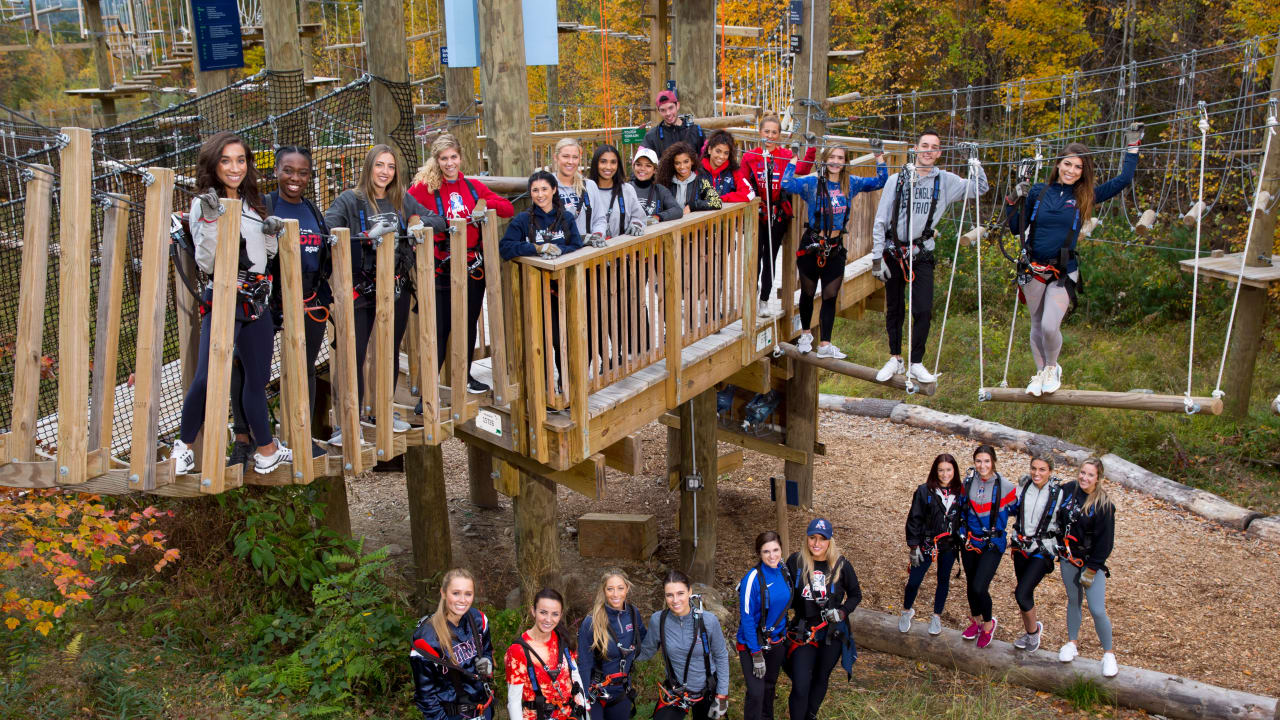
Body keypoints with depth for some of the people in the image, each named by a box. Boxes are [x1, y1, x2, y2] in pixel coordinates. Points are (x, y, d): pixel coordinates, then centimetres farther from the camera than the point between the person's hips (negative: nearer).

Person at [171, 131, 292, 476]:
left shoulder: (252, 202, 13)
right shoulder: (203, 204, -5)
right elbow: (206, 263, -13)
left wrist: (272, 233, 0)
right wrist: (210, 219, -24)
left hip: (257, 301, 6)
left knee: (258, 378, 13)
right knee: (206, 378, -16)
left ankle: (266, 450, 25)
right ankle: (184, 445, 6)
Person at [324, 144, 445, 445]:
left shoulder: (403, 200, 7)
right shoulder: (350, 200, -6)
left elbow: (438, 221, 11)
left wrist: (419, 223, -11)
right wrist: (368, 236, -29)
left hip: (397, 287, 4)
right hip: (361, 288, -4)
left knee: (391, 350, 14)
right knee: (354, 354, -4)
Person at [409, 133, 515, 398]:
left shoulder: (473, 187, 7)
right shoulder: (425, 187, -5)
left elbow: (508, 208, 7)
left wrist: (485, 204, -10)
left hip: (473, 265, 5)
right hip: (442, 269, -5)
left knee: (470, 323, 17)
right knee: (440, 329, -6)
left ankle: (465, 375, 35)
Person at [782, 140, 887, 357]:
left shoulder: (850, 183, 5)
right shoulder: (812, 183, -7)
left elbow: (880, 182, 12)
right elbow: (787, 184, -22)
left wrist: (880, 159, 2)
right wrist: (793, 160, -21)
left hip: (835, 248, 3)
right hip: (811, 245, -3)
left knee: (830, 297, 4)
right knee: (808, 293, 12)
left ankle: (825, 344, 11)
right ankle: (806, 334, 35)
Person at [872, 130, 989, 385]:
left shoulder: (945, 181, 3)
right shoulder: (897, 180, 0)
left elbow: (979, 189, 10)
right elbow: (880, 221, 0)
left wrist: (976, 168, -10)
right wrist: (877, 257, -4)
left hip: (922, 254, 0)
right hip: (893, 252, 0)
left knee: (923, 311, -7)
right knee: (893, 310, 8)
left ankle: (916, 364, 7)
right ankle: (895, 360, 22)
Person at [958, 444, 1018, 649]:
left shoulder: (1005, 486, -14)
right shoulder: (969, 481, -3)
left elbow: (1016, 509, 3)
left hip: (993, 544, -4)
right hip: (970, 541, 4)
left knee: (979, 587, -13)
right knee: (970, 585, 16)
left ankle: (988, 623, 15)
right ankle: (975, 621, 40)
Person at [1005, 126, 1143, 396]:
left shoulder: (1085, 197, 1)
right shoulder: (1038, 192, 2)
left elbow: (1124, 179, 5)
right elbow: (1017, 228, 7)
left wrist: (1132, 146, 8)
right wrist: (1014, 201, -5)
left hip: (1064, 272, -2)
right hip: (1034, 271, 2)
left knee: (1050, 326, -15)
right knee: (1037, 326, 13)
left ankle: (1052, 367, 14)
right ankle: (1040, 373, 33)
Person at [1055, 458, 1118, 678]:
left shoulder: (1104, 505, -16)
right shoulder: (1068, 490, -4)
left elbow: (1105, 542, -13)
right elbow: (1058, 519, 12)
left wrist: (1091, 569, -13)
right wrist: (1057, 547, 10)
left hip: (1092, 561, -4)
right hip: (1068, 558, 4)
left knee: (1097, 610, -6)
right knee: (1073, 601, 17)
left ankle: (1109, 653, 12)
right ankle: (1071, 643, 33)